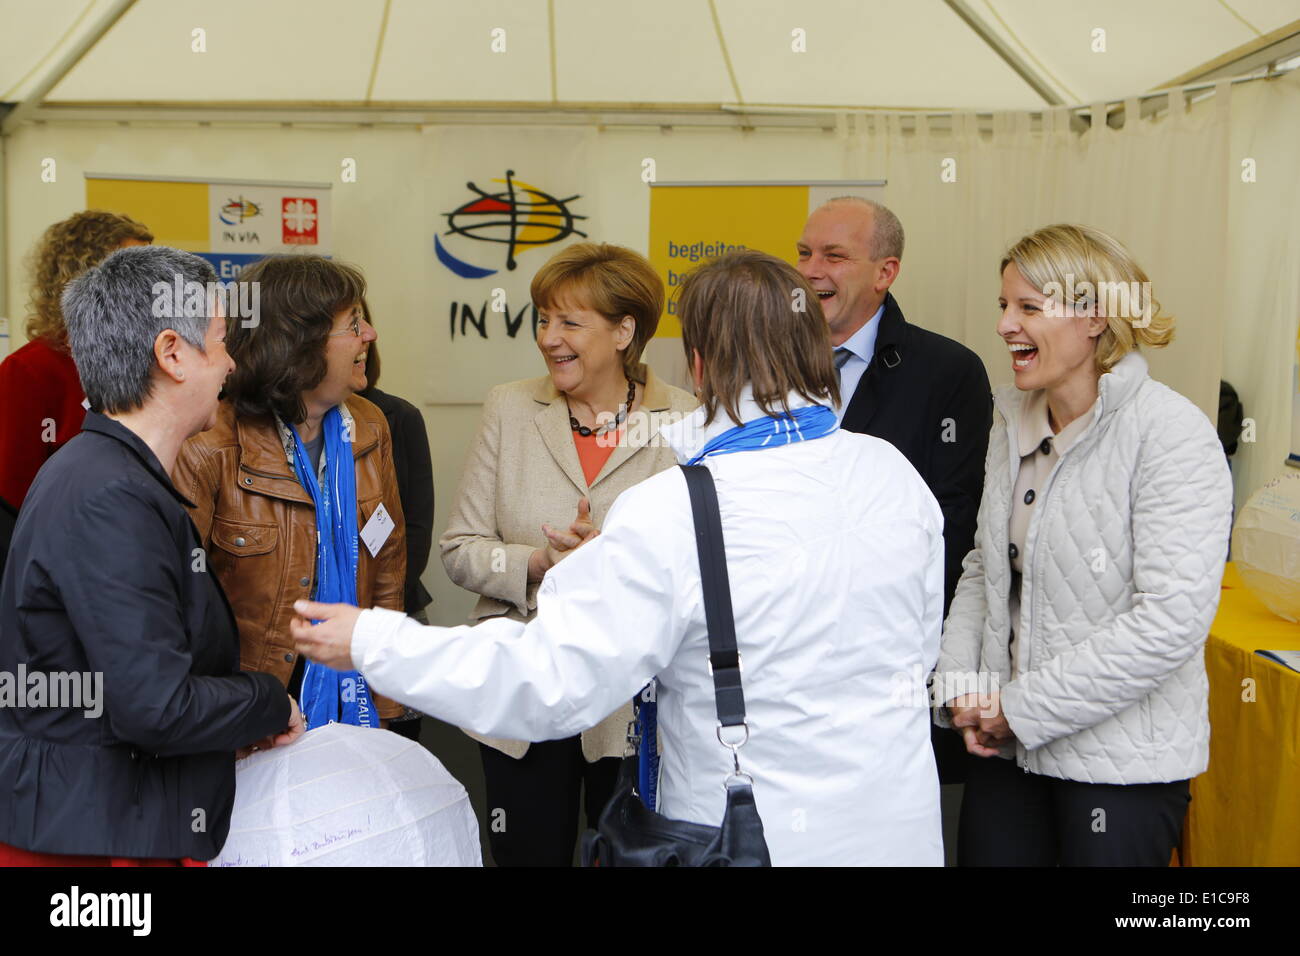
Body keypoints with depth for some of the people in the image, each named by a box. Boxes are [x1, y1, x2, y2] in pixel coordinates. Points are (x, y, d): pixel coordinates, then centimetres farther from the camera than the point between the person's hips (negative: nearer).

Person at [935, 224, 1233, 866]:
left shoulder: (1171, 433, -15)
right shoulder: (1014, 424, 6)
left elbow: (1174, 619, -22)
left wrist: (1023, 708, -18)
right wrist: (960, 687, -2)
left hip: (1123, 760, -6)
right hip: (1006, 748, 6)